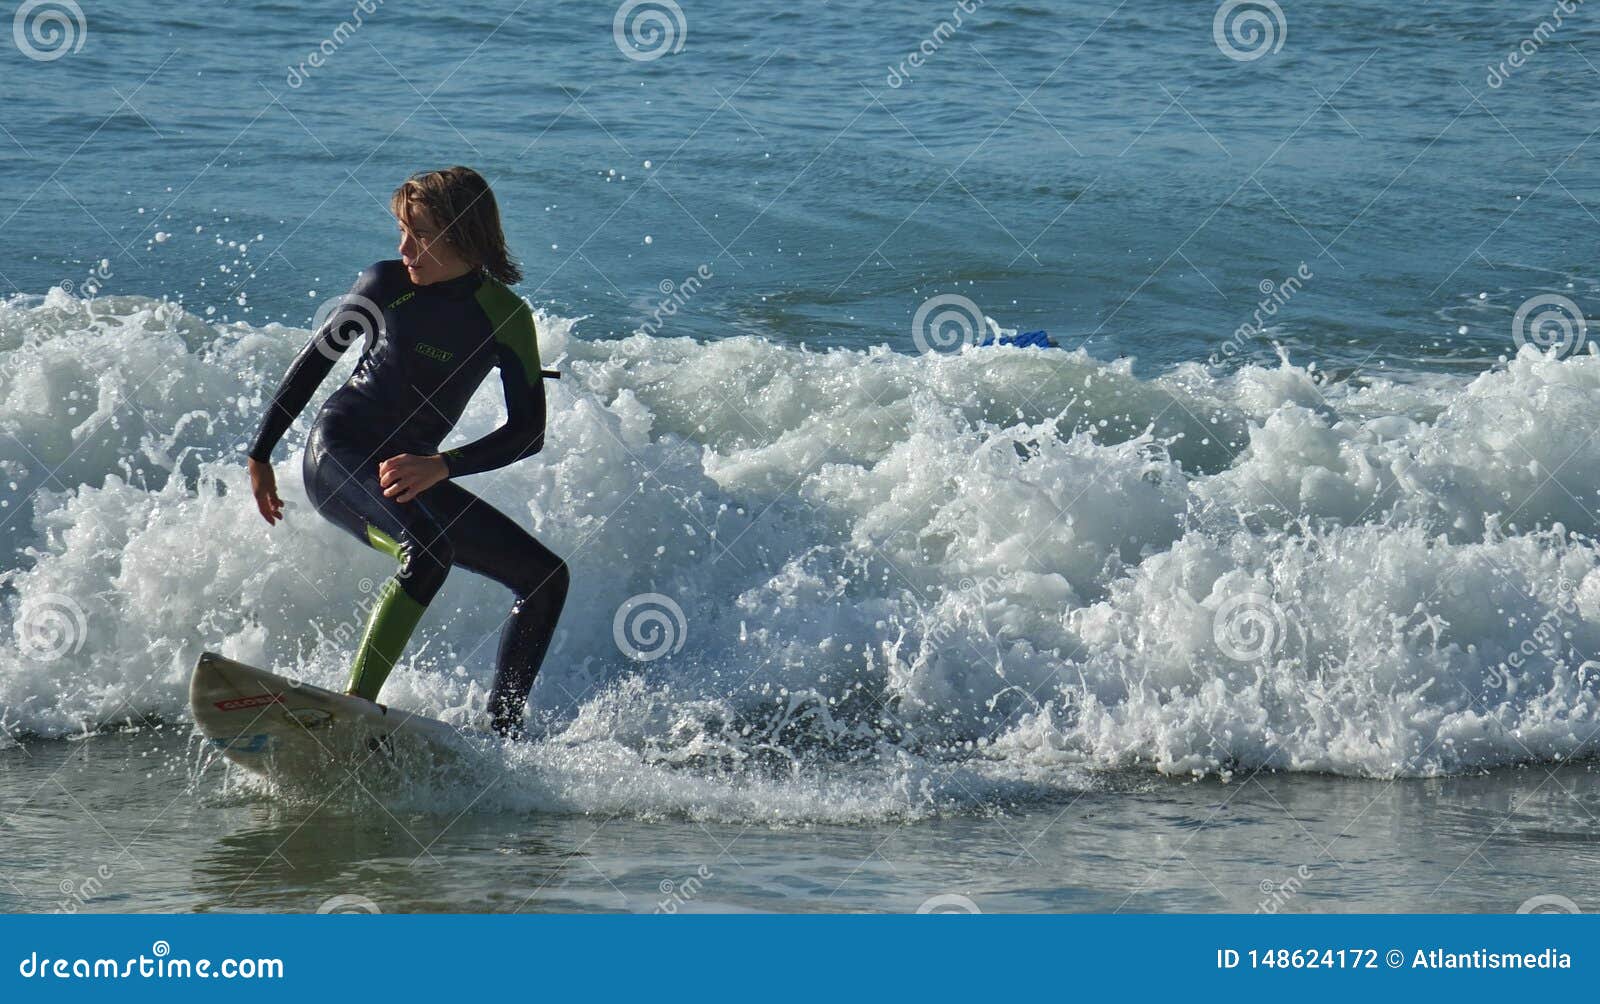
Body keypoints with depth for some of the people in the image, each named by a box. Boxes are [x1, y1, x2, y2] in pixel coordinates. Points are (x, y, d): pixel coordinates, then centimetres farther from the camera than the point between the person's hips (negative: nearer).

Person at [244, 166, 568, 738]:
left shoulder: (506, 319, -3)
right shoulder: (388, 285, -5)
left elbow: (527, 434, -11)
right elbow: (314, 361, 7)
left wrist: (439, 468, -26)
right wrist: (260, 455, 10)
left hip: (410, 473, 5)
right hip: (337, 452, -5)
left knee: (546, 577, 0)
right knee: (430, 545, -35)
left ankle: (503, 730, 2)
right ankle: (355, 707, -44)